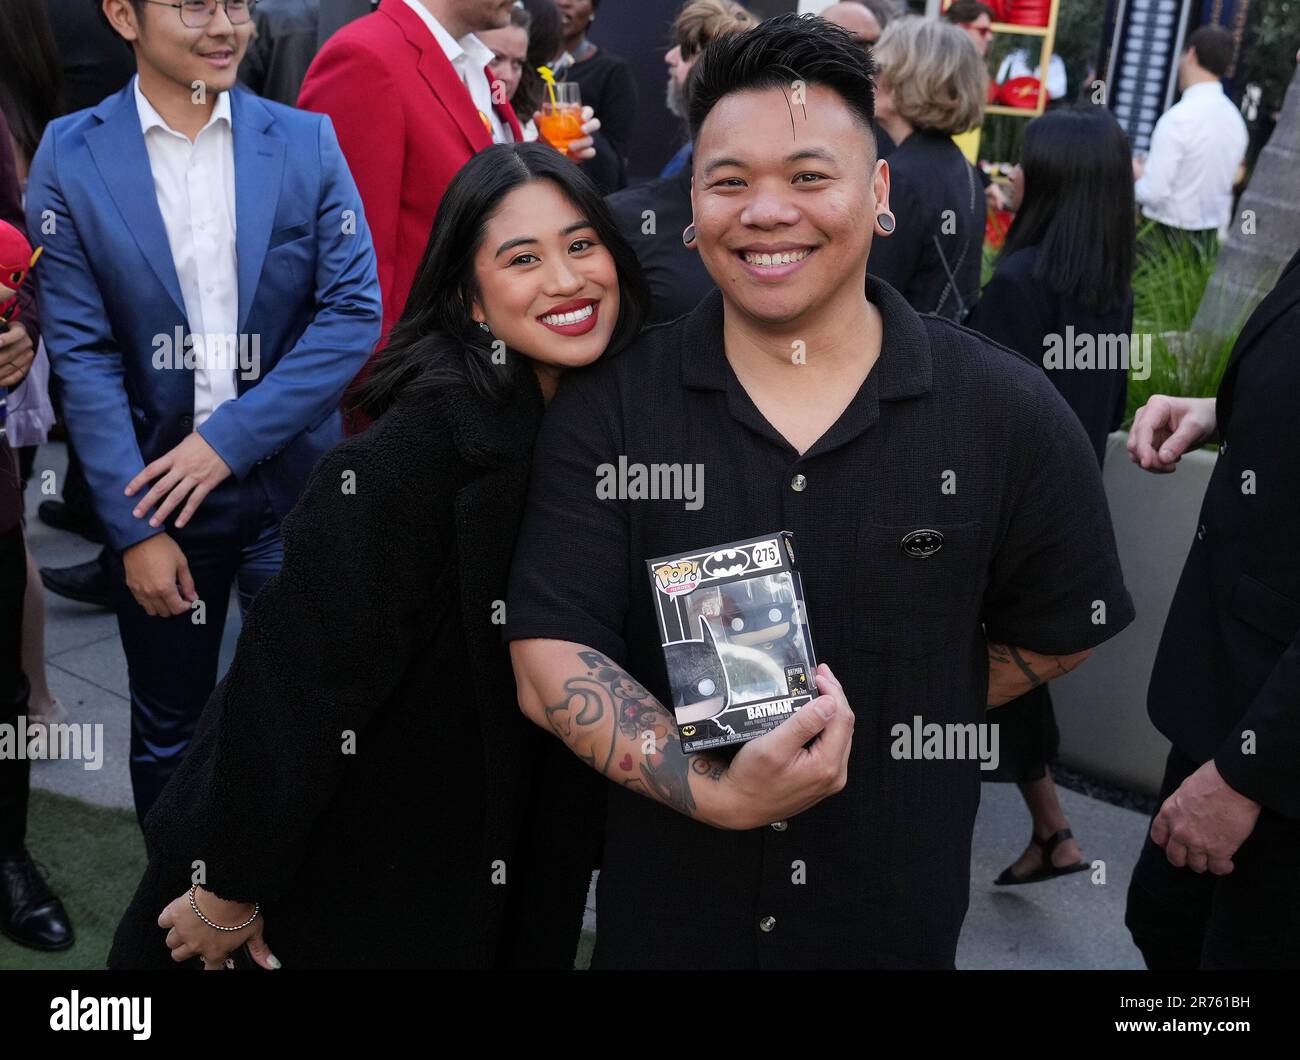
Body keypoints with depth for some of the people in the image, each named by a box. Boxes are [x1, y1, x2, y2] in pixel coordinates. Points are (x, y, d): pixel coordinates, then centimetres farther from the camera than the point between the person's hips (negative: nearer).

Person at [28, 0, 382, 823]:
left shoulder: (307, 140, -1)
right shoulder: (70, 156, -3)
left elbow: (354, 311, -7)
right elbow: (82, 354, -6)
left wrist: (232, 435, -14)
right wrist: (136, 530, -10)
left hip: (293, 483, 0)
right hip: (156, 489, 0)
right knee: (168, 733, 15)